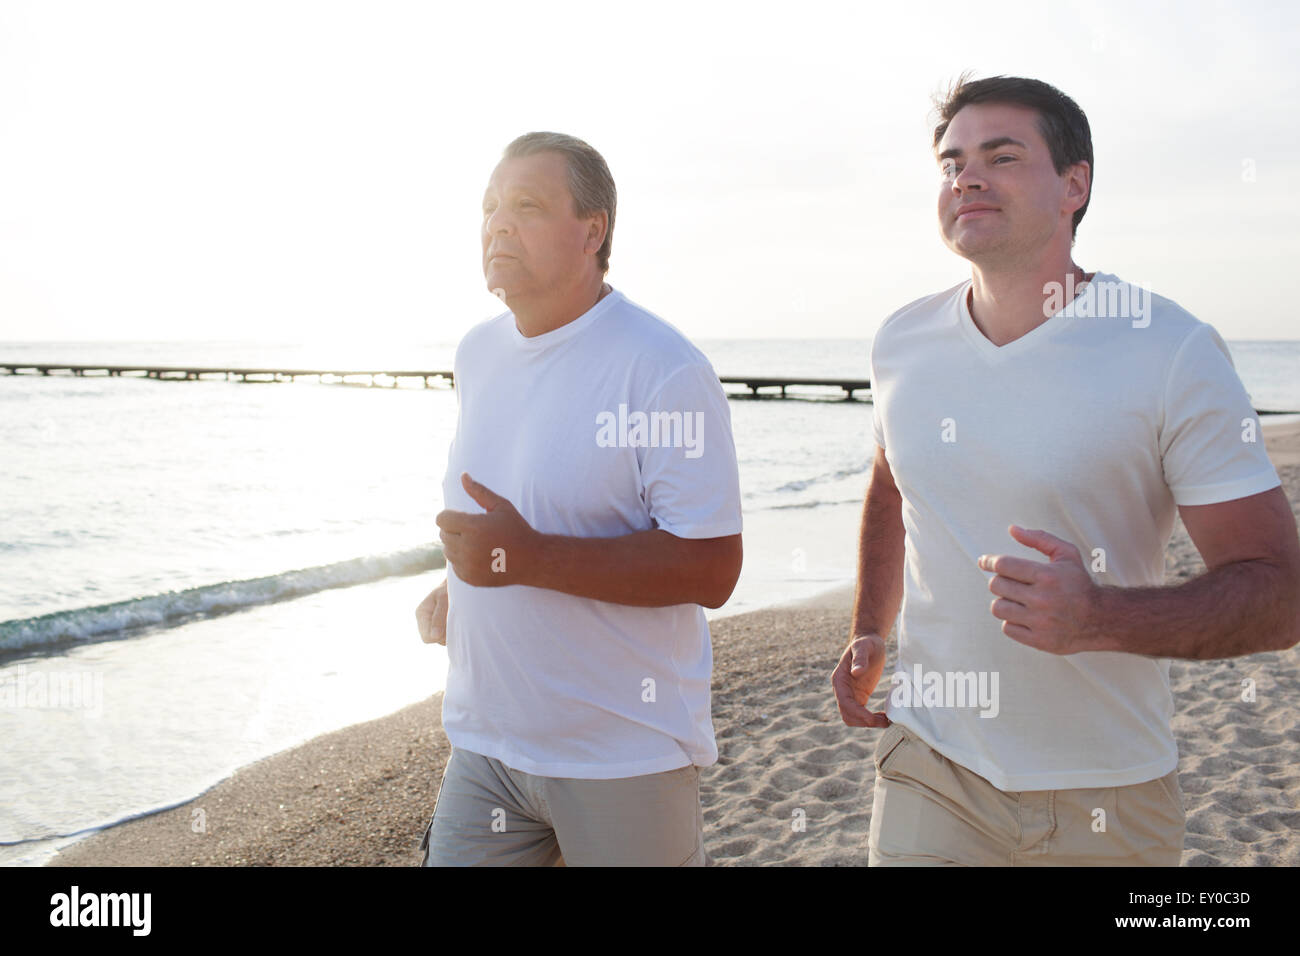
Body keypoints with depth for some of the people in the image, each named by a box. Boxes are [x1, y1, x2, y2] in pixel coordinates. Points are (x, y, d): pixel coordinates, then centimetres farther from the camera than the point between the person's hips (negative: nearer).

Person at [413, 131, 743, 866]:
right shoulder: (477, 355, 8)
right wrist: (457, 592, 5)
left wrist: (530, 558, -28)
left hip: (627, 755, -6)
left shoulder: (664, 370, -16)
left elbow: (711, 570, -21)